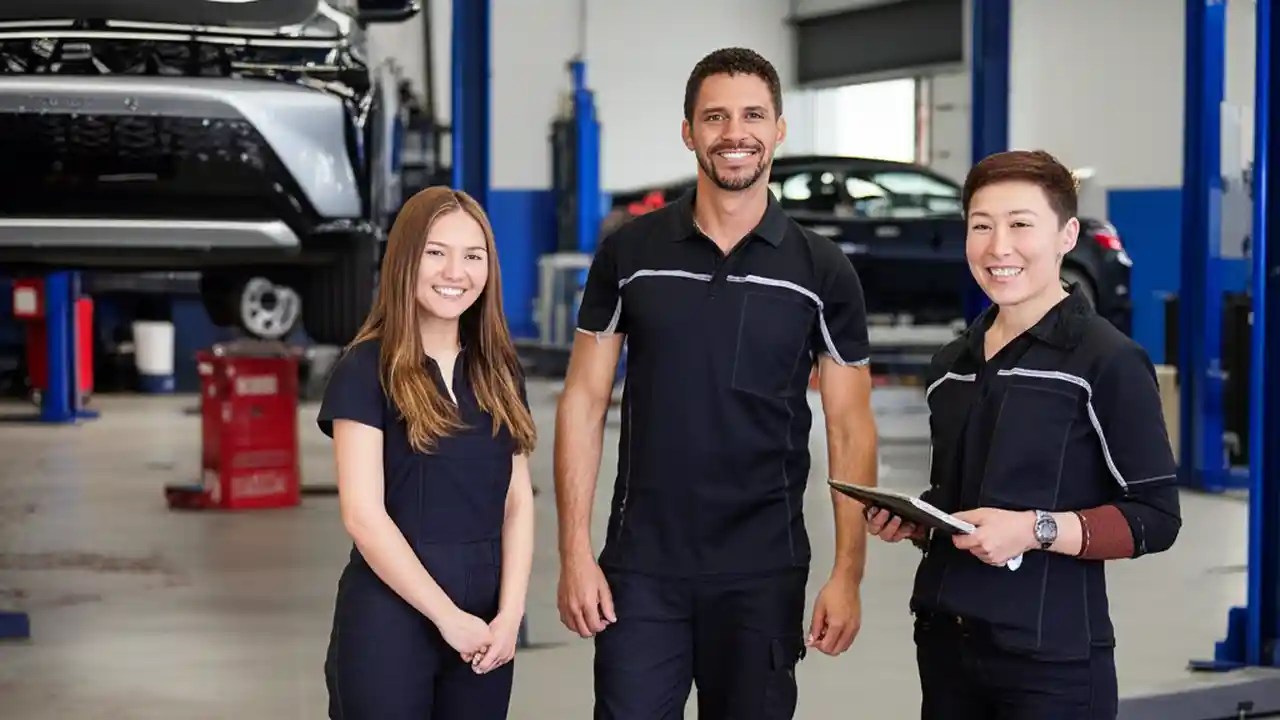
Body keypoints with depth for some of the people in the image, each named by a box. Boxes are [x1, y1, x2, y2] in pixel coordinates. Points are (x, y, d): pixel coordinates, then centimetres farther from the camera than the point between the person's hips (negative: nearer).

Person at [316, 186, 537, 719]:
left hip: (486, 618, 5)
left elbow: (518, 502, 7)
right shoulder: (366, 369, -6)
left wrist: (510, 613, -6)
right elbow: (363, 514, -12)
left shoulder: (500, 371, 9)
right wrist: (447, 615, -13)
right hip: (390, 611, -5)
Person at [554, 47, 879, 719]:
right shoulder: (629, 253, 1)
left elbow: (850, 429, 1)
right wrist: (575, 551, -5)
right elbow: (585, 401, 3)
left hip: (763, 571, 0)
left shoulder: (821, 271, 0)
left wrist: (847, 574, -6)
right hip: (642, 564, 0)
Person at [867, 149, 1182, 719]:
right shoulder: (949, 366, 12)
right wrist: (911, 521, 3)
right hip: (943, 643, 6)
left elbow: (1156, 518, -11)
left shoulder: (1107, 361, -9)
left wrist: (1036, 529, -21)